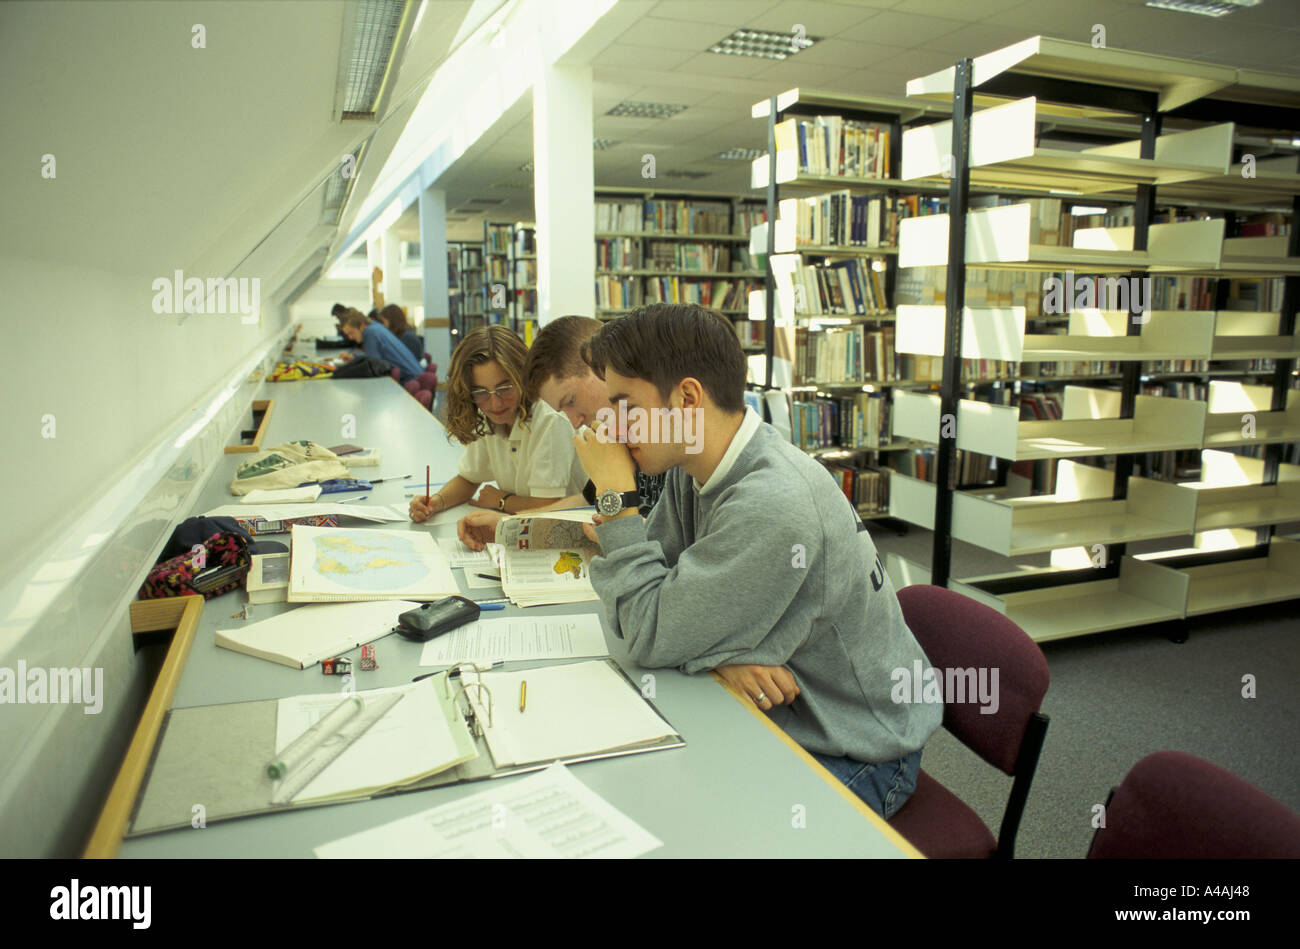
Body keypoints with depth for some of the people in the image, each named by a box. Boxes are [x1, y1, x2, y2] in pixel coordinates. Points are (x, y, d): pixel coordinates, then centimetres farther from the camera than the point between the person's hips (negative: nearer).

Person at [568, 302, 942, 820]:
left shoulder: (774, 505, -32)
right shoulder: (692, 469, -4)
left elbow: (651, 636, -25)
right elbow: (655, 591, 0)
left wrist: (615, 496, -21)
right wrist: (718, 652, -20)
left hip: (853, 755, -7)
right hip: (776, 717, 7)